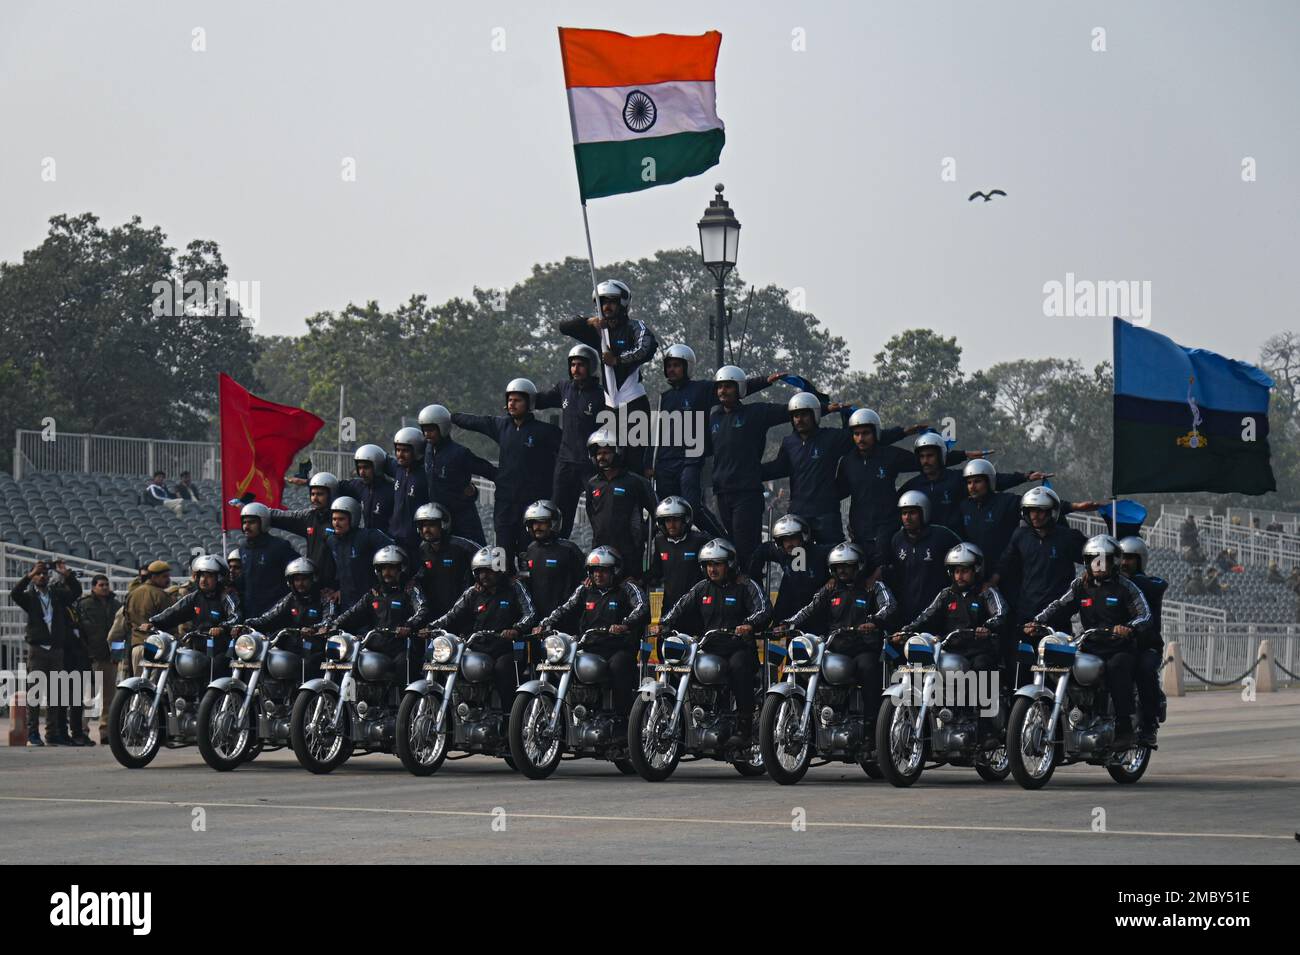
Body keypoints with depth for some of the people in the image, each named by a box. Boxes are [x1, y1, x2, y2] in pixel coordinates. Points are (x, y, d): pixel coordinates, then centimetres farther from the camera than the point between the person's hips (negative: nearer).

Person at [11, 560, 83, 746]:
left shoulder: (57, 595, 13)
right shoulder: (29, 596, 4)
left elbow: (77, 591, 6)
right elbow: (14, 593, -14)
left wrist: (66, 574, -7)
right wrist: (29, 575, -22)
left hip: (57, 650, 3)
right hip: (37, 649, -3)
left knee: (54, 694, 5)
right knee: (34, 694, -5)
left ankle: (53, 734, 8)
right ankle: (32, 734, -6)